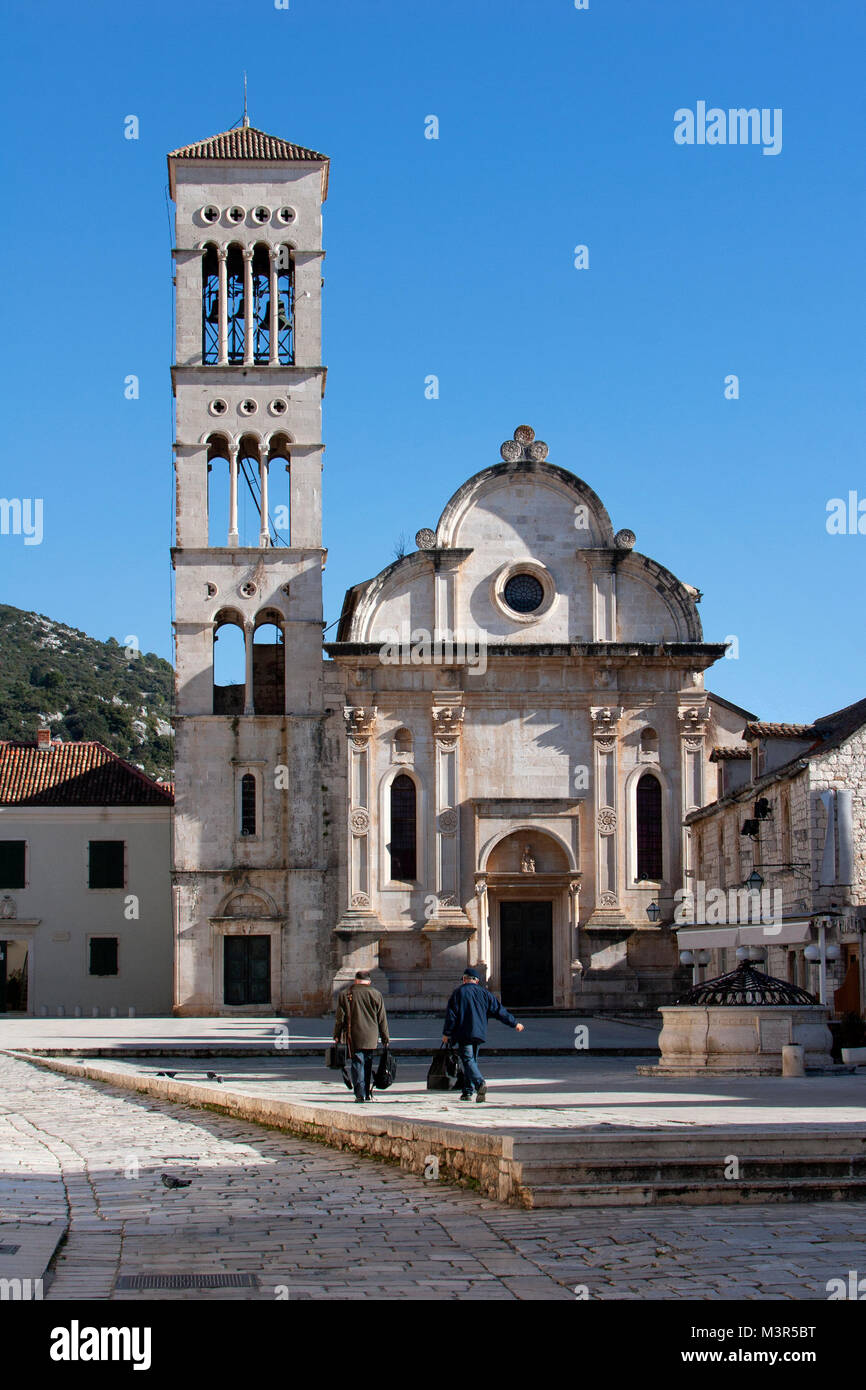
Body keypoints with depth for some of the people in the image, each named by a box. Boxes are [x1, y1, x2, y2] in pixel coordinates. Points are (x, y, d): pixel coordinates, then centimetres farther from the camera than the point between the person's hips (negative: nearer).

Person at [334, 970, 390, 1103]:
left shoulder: (345, 994, 1)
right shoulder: (376, 994, 3)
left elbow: (340, 1018, 1)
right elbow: (382, 1019, 6)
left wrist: (337, 1036, 9)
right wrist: (385, 1038, 12)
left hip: (354, 1037, -2)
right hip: (371, 1037, 2)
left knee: (357, 1064, -1)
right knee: (368, 1064, 14)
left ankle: (360, 1095, -9)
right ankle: (368, 1092, 18)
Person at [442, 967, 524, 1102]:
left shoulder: (459, 992, 0)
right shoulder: (484, 993, 11)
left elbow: (451, 1014, -5)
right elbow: (499, 1010, 12)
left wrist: (447, 1033, 0)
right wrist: (514, 1023, 21)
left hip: (463, 1033, -5)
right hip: (479, 1034, 5)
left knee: (468, 1060, -10)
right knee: (472, 1060, 16)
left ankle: (480, 1083, -33)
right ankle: (468, 1091, 15)